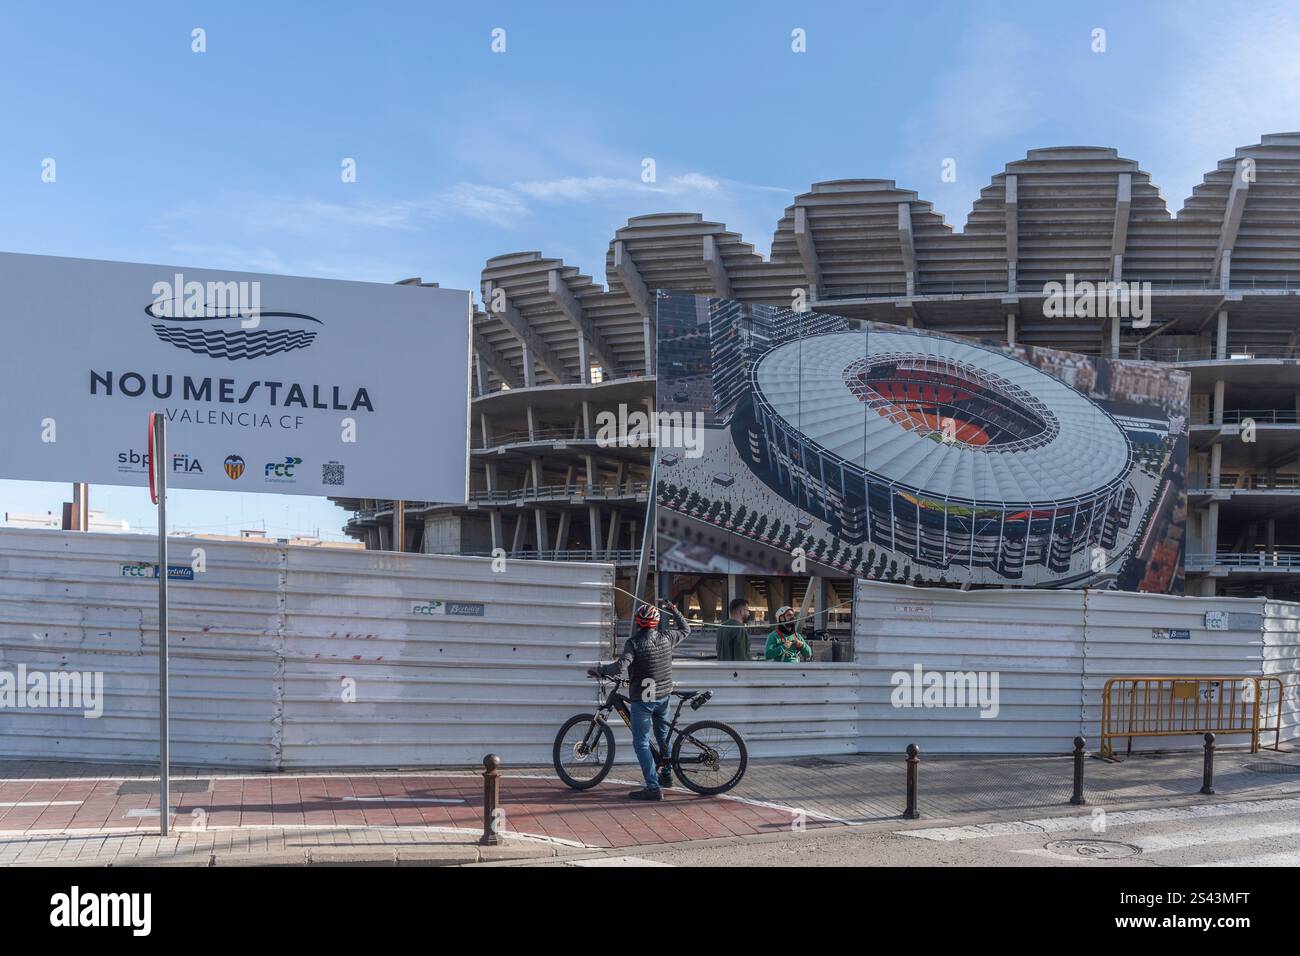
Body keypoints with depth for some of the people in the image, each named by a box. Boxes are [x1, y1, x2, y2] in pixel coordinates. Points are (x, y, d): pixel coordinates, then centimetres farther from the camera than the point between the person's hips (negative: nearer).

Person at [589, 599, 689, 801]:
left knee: (641, 743, -4)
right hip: (663, 696, 6)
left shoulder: (634, 642, -14)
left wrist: (598, 670, -15)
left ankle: (653, 787, -10)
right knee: (663, 736, 25)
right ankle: (666, 775, 38)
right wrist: (674, 610, 26)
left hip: (642, 699, -6)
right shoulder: (665, 638, 0)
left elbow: (621, 666, -27)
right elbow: (684, 630, 20)